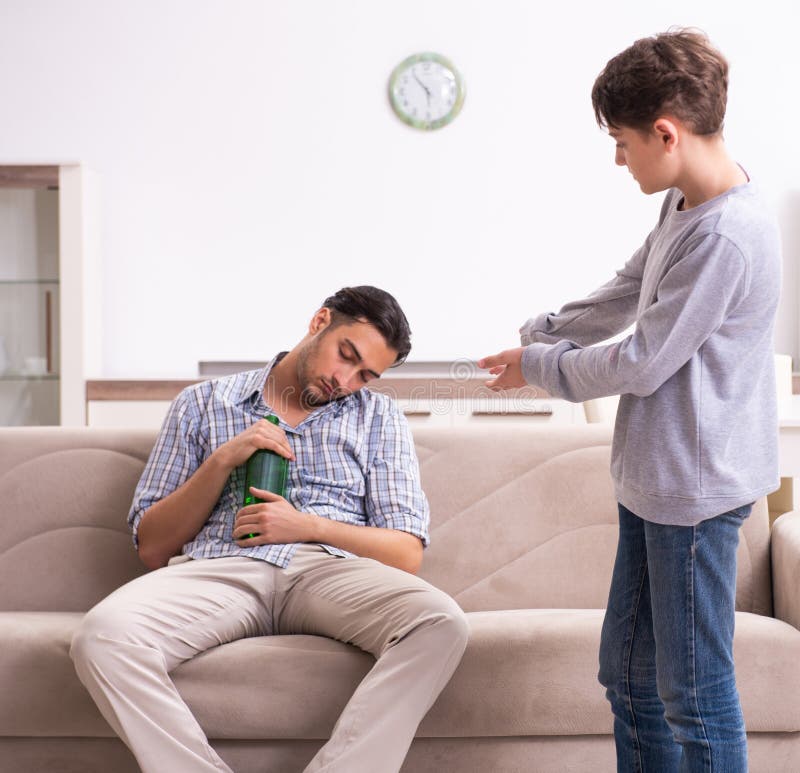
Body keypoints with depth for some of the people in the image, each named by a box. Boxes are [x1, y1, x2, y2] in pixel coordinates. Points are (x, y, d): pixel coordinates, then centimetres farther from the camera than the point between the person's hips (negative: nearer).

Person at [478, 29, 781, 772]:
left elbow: (641, 362, -19)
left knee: (694, 690, 3)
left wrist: (538, 366, -6)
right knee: (628, 674, 18)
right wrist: (538, 333, 16)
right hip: (654, 478, 10)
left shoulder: (726, 236, -22)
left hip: (695, 487, -10)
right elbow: (624, 294, 23)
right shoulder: (684, 206, 9)